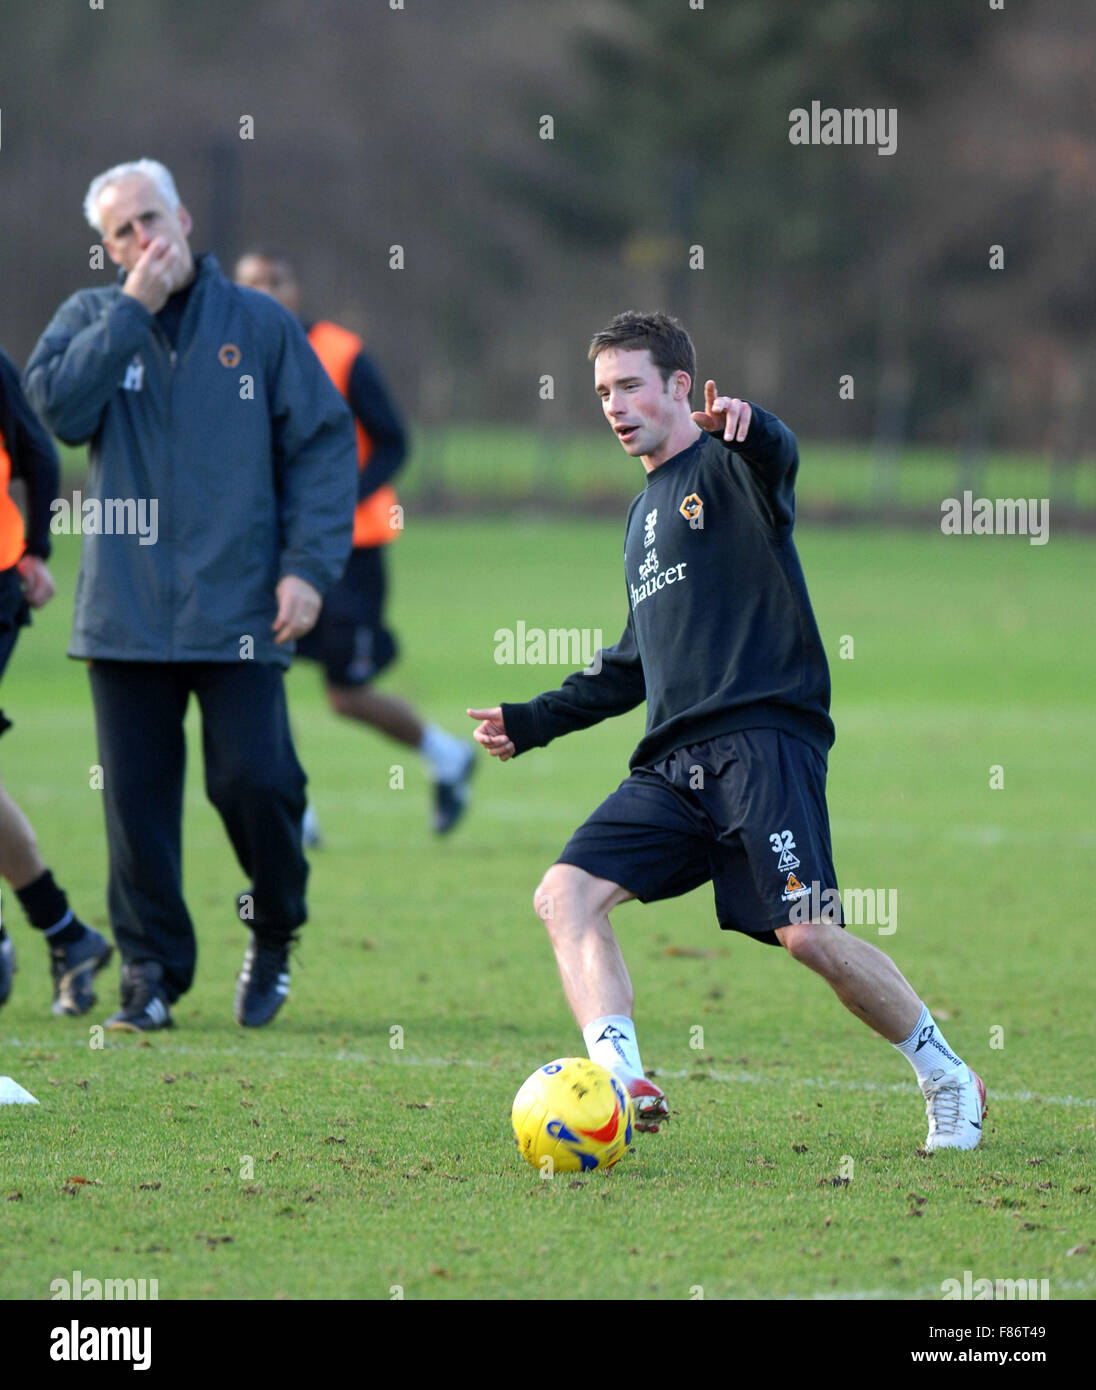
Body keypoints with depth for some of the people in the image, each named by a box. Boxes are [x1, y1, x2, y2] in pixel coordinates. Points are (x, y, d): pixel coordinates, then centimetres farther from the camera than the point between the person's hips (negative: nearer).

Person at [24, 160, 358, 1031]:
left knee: (253, 780, -8)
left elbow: (324, 443, 4)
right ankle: (152, 972, 11)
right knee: (136, 800, 1)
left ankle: (275, 934, 18)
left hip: (239, 611, -1)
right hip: (125, 614, 1)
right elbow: (57, 403, -11)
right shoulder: (90, 320, 8)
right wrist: (132, 309, -12)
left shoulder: (260, 324, 4)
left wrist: (309, 566, -6)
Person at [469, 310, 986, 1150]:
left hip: (762, 736, -8)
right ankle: (621, 1081, -26)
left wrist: (747, 427, -49)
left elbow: (777, 459, -25)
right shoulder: (646, 512, 27)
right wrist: (534, 722, 31)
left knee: (808, 934, -16)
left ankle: (948, 1080, 4)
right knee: (566, 893, -12)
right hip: (676, 760, 8)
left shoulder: (724, 468, 2)